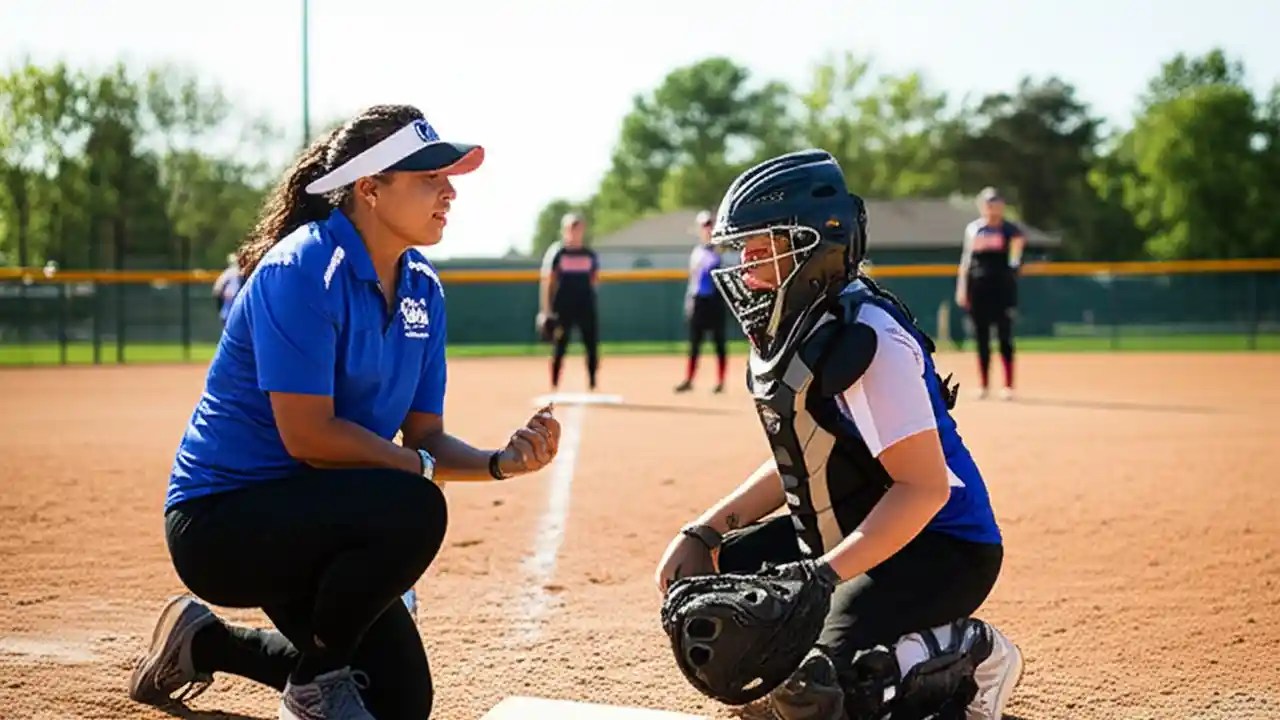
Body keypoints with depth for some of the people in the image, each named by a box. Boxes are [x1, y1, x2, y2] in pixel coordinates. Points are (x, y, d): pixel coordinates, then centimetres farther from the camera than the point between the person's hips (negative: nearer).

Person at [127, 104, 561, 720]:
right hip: (219, 521, -9)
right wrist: (421, 465, -18)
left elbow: (426, 436, 3)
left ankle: (204, 642, 29)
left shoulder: (423, 290, 4)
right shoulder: (301, 271, -21)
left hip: (307, 521, 9)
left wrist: (500, 462, -15)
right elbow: (309, 436, -26)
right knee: (411, 509, -32)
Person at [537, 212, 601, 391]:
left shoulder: (590, 254, 8)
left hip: (586, 305, 3)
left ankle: (592, 387, 13)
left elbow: (596, 279, 18)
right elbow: (547, 282, -2)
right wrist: (545, 311, -7)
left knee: (592, 345, 2)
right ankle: (554, 388, 4)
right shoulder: (556, 252, -1)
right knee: (559, 347, -3)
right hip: (563, 307, -3)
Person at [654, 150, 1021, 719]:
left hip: (941, 545, -10)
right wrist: (701, 534, 3)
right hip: (839, 532, 10)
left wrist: (820, 575, -33)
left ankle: (970, 653, -2)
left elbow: (925, 487, -28)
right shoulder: (785, 332, 4)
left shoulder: (867, 340, -24)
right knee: (696, 579, 9)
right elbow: (797, 462, 14)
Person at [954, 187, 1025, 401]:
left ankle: (1008, 385, 3)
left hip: (1002, 287, -3)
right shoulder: (973, 229, 10)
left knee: (1005, 336, -3)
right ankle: (983, 385, 14)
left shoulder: (1009, 229, 2)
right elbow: (966, 260, 11)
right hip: (978, 287, 3)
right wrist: (961, 288, 7)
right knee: (981, 337, 6)